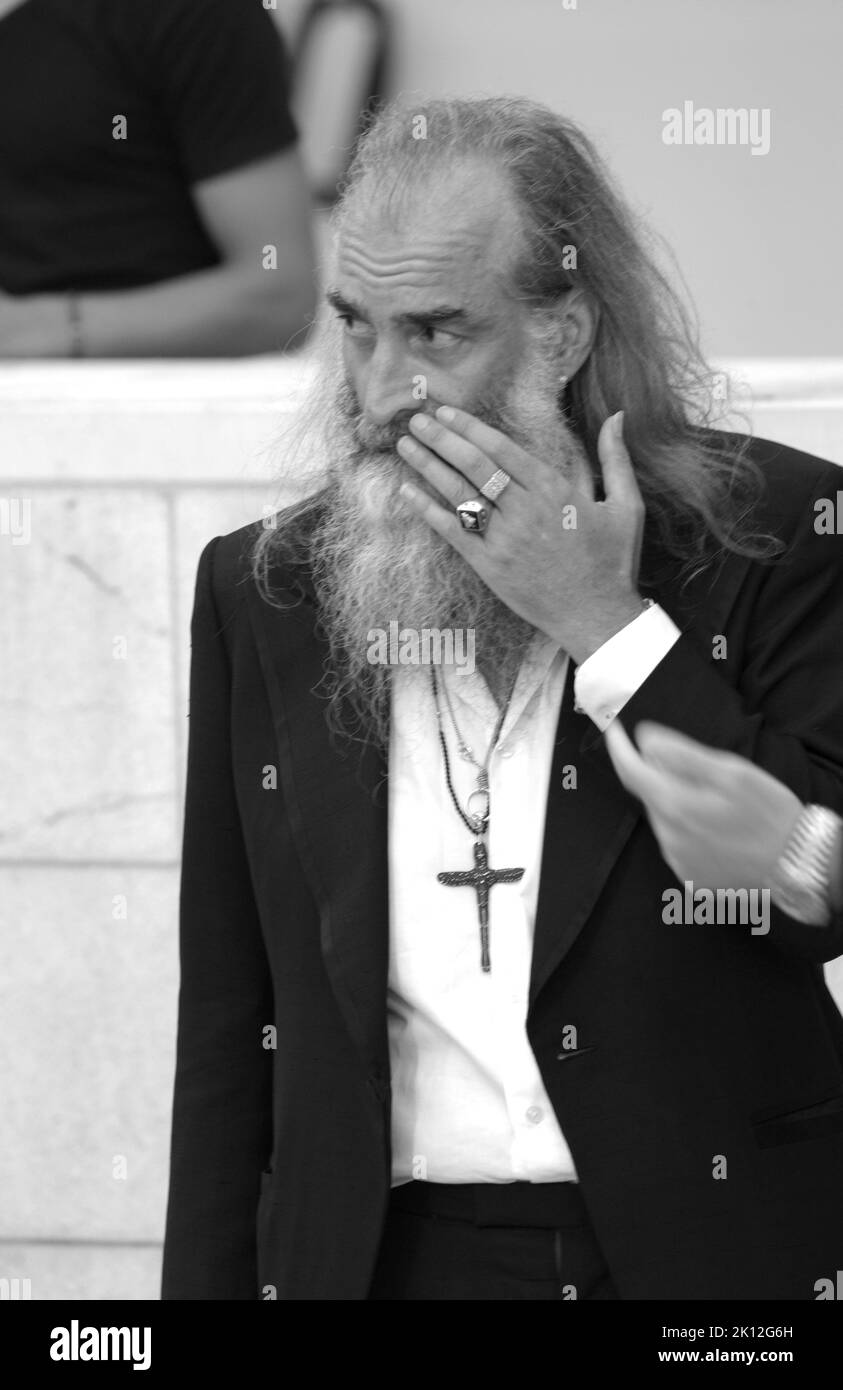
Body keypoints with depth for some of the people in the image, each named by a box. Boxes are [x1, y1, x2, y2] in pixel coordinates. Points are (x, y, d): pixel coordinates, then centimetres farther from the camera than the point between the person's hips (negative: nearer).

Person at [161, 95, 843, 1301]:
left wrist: (608, 627, -14)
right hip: (393, 1256, 2)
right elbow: (227, 1022, 7)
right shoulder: (261, 593, 6)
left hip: (711, 1247, -2)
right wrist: (209, 1286, 0)